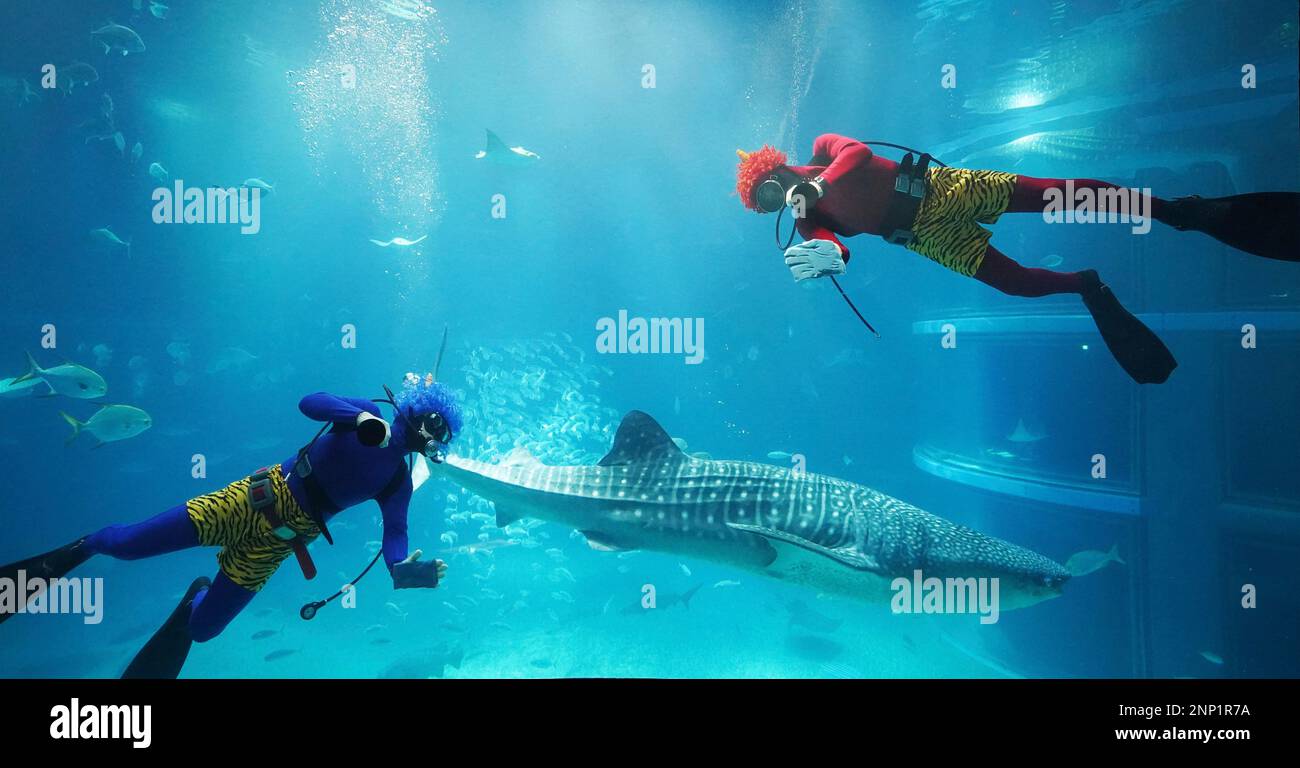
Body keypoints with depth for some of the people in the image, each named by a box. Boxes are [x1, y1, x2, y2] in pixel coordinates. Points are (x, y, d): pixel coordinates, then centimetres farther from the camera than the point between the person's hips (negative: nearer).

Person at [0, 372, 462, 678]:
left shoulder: (398, 480, 2)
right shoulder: (369, 412, -5)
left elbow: (395, 534, -7)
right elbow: (309, 403, -18)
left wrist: (404, 571, -28)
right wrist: (359, 417, -35)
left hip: (280, 539, 2)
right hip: (263, 496, -2)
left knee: (202, 629, 6)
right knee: (125, 544, -5)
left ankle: (198, 594, 42)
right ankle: (81, 549, 31)